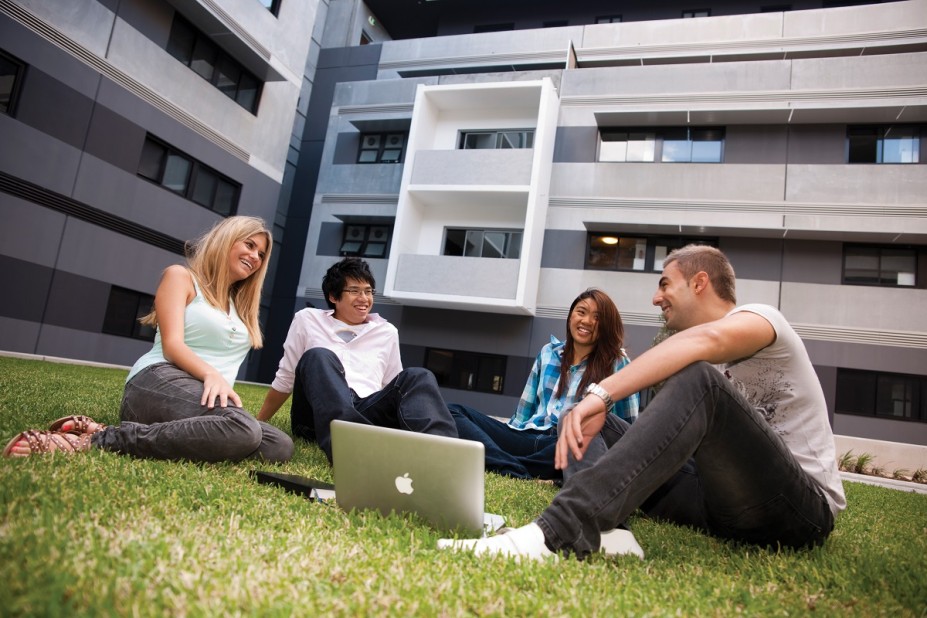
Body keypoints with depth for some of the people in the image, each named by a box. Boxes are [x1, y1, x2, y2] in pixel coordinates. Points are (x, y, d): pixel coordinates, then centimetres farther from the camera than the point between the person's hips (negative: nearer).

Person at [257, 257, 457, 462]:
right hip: (317, 416, -2)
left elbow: (395, 391, 21)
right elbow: (285, 380, 19)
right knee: (319, 357, -29)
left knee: (417, 377, -22)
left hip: (366, 415, 2)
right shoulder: (307, 320, 15)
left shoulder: (387, 332, 20)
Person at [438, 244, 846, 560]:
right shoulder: (713, 363, 20)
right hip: (735, 501, 7)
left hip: (806, 507, -7)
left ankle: (560, 531, -43)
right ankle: (596, 527, -29)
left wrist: (600, 393, -39)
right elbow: (676, 438, 13)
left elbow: (705, 339, -30)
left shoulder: (760, 316, -4)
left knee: (699, 380, -32)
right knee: (592, 426, 2)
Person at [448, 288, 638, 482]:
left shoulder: (616, 362, 6)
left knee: (590, 444, -42)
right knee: (453, 412, -16)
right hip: (528, 437, 5)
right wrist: (510, 438, 12)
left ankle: (503, 466, -31)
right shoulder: (549, 352, 18)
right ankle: (519, 474, -38)